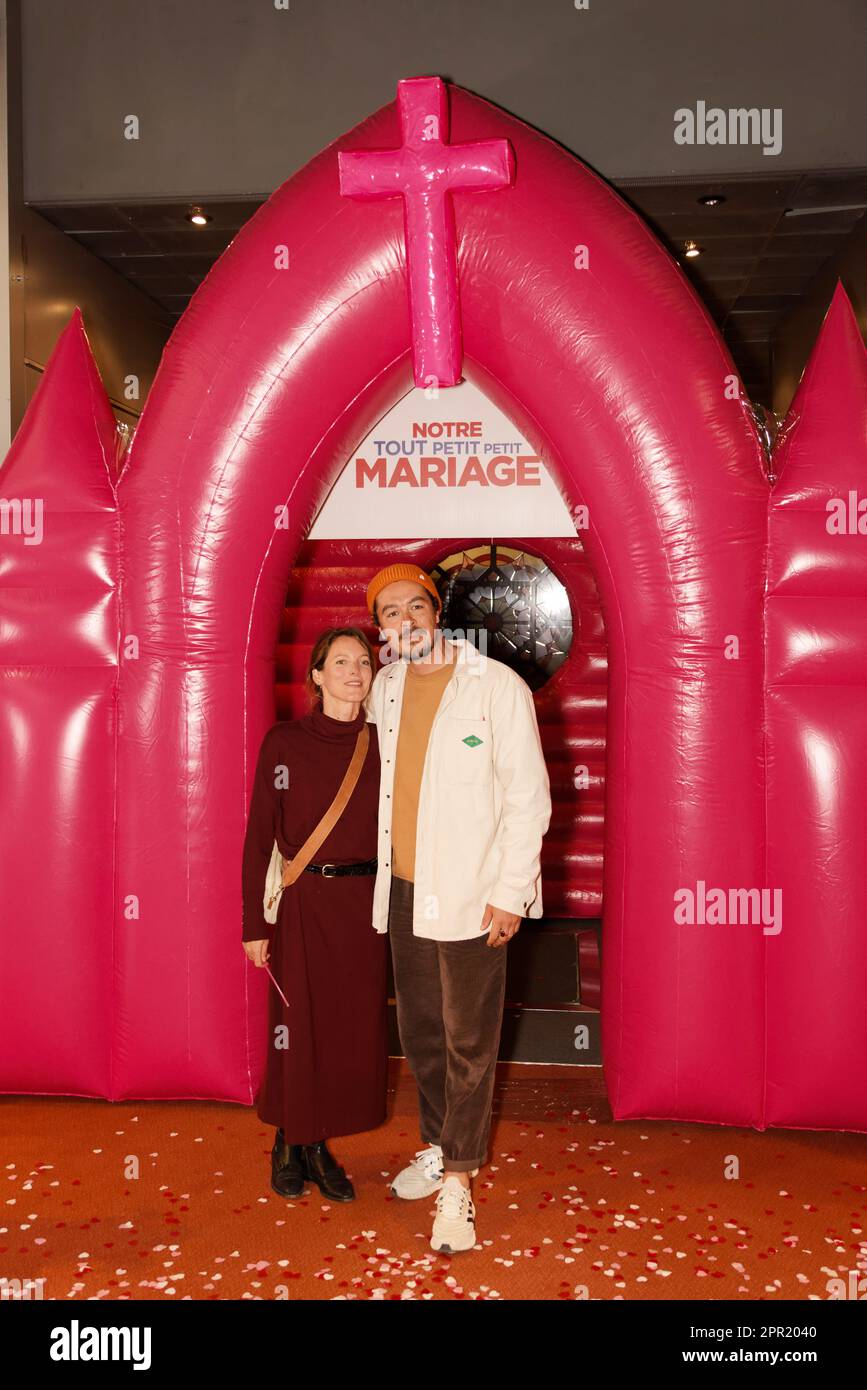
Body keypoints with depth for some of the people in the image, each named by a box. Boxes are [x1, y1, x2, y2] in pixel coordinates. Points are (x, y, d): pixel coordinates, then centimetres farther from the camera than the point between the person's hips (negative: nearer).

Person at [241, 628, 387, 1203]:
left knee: (354, 1027, 6)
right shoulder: (285, 742, -2)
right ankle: (290, 1144, 24)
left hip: (365, 902, 3)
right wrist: (255, 922, -4)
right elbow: (260, 835, -2)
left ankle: (319, 1147, 24)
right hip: (302, 902, -2)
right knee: (297, 1025, 4)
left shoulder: (383, 744, 4)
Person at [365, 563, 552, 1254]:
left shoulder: (497, 686, -9)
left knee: (469, 1040, 1)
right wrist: (378, 872, 13)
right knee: (421, 1030, 16)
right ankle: (437, 1148, 33)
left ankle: (458, 1180, 11)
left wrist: (509, 893, -13)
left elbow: (529, 796, -9)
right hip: (403, 888, 5)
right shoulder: (384, 688, 8)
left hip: (470, 895, -5)